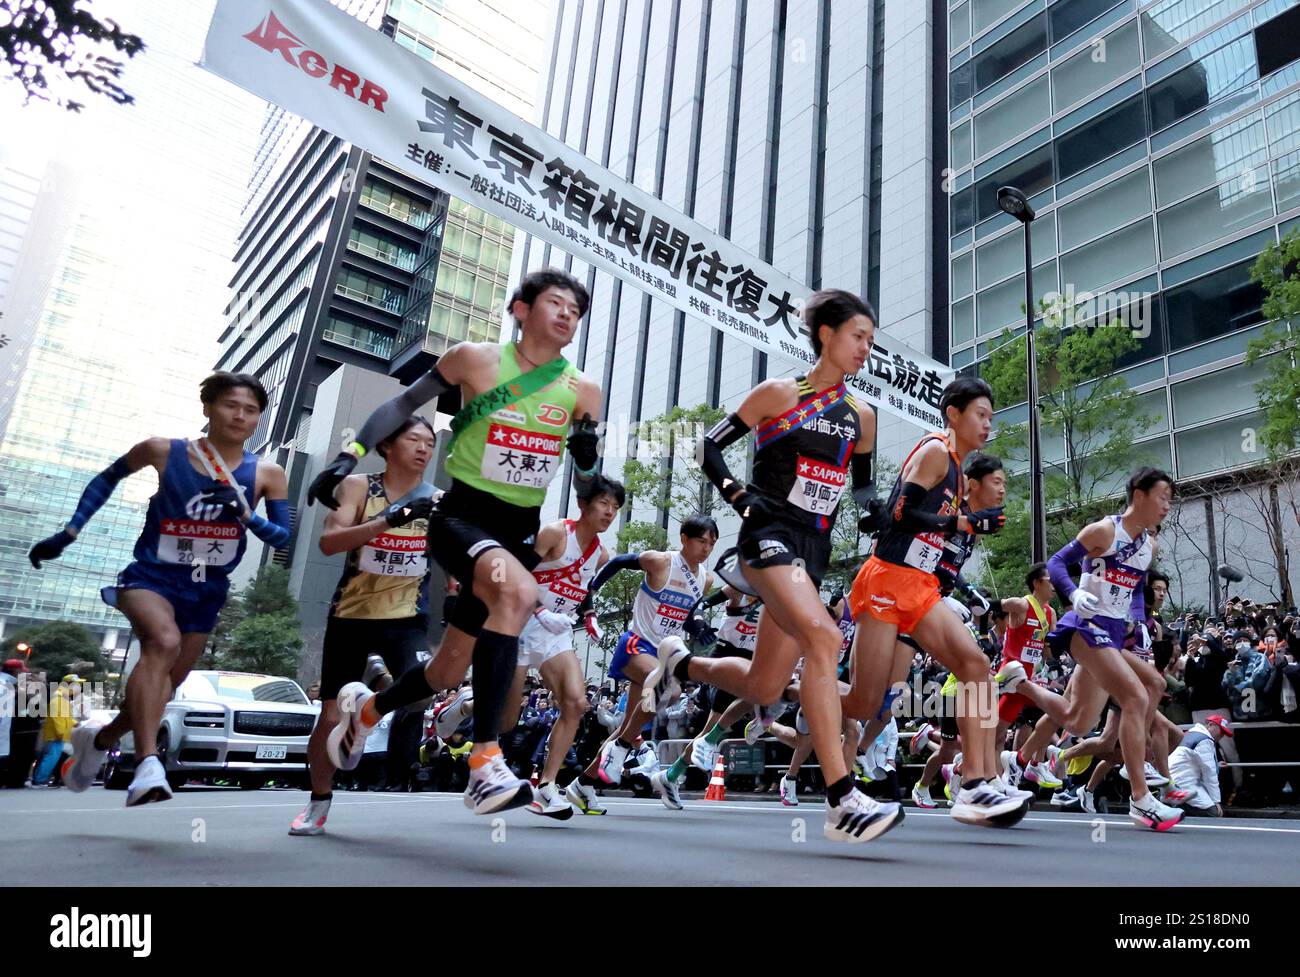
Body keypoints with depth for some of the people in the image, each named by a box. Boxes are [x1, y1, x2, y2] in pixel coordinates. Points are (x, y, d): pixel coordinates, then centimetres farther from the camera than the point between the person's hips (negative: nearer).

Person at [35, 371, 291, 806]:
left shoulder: (267, 474, -5)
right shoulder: (163, 451, -6)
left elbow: (282, 537, -7)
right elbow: (108, 478, 12)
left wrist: (244, 513, -24)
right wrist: (69, 532, 9)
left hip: (208, 591, 3)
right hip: (152, 576, -3)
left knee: (167, 682, 13)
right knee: (164, 642, -34)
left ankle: (100, 736, 42)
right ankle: (147, 764, -38)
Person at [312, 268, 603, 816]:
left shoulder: (582, 391, 3)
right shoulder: (475, 359, -4)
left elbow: (586, 490, 8)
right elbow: (404, 404, 7)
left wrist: (588, 457, -14)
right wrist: (351, 456, -2)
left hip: (520, 531, 4)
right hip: (462, 515, -4)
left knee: (449, 672, 10)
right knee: (519, 592, -36)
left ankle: (366, 708, 42)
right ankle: (485, 764, -32)